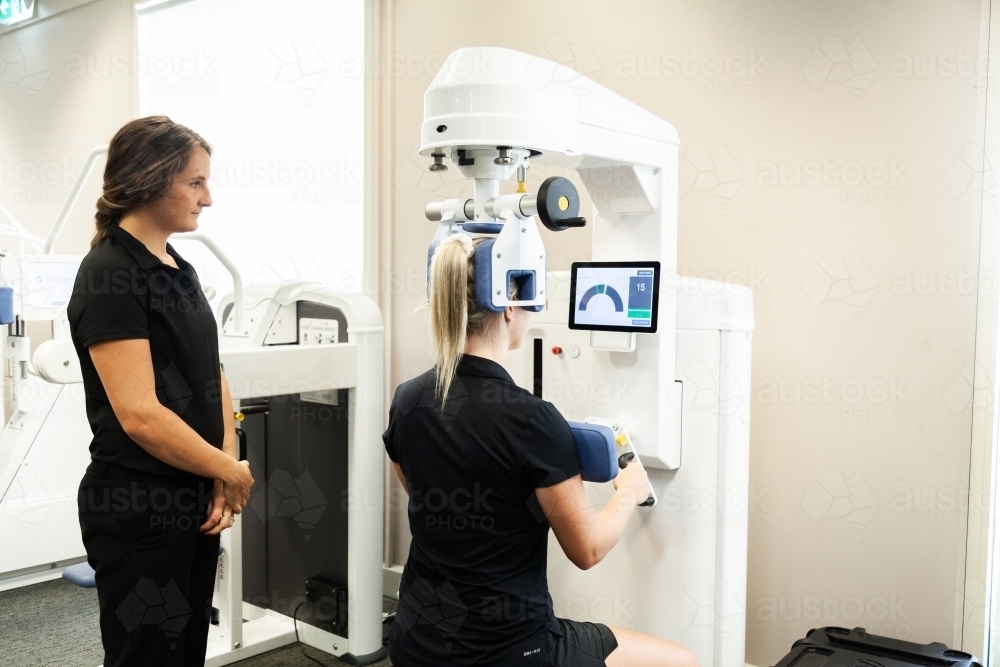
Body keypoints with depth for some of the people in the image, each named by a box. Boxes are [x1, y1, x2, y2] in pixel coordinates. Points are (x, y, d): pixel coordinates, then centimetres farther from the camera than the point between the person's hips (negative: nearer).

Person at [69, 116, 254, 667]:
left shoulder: (180, 270, 9)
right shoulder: (109, 275, -16)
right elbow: (140, 415, -23)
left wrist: (221, 474, -4)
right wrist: (232, 473, -12)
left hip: (195, 502, 8)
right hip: (139, 511, -8)